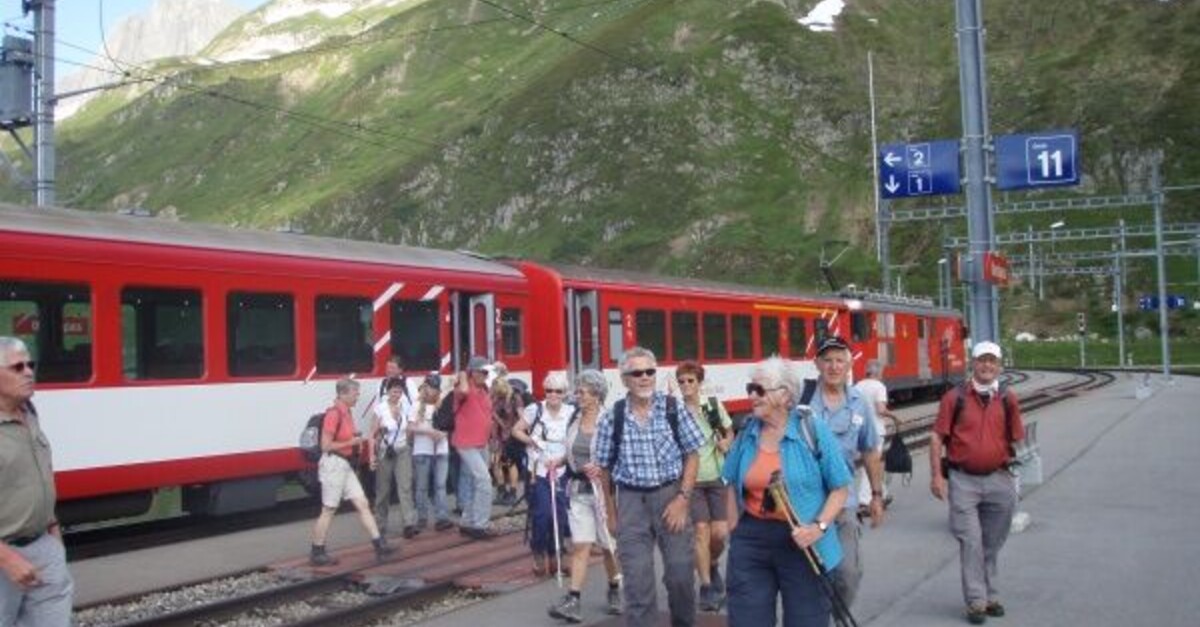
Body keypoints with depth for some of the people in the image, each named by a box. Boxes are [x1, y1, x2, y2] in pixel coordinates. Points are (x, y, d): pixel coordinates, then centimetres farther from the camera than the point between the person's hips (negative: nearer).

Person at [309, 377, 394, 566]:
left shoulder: (347, 412, 10)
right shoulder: (333, 413, -18)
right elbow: (326, 445, -19)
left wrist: (356, 441, 4)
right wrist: (351, 443, -13)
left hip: (345, 465, 9)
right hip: (333, 464, -9)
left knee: (362, 504, 6)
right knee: (328, 511, 1)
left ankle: (379, 545, 7)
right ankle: (317, 554, 13)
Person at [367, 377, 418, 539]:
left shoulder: (405, 408, 2)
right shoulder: (380, 409, -10)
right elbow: (372, 435, -10)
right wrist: (372, 455, -18)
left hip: (403, 452, 2)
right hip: (385, 453, -2)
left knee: (405, 487, -10)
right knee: (383, 490, 7)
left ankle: (409, 524, -16)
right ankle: (380, 526, 20)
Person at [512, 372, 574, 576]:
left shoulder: (571, 413, -1)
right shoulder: (535, 410, -4)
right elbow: (516, 430, 5)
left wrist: (559, 460, -15)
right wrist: (531, 441, -12)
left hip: (561, 471, 2)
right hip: (538, 470, -2)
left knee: (560, 514, 2)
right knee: (542, 514, -9)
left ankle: (555, 554, 23)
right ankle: (538, 554, 13)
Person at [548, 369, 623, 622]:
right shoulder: (574, 420, 7)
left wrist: (601, 468, -23)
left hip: (605, 490, -4)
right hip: (579, 490, 4)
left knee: (610, 546, 11)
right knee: (580, 545, -3)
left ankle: (614, 592, 32)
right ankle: (573, 600, -6)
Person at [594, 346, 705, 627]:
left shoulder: (674, 408, -3)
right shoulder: (612, 417, -2)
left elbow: (692, 455, 1)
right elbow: (605, 468, 6)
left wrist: (682, 498, -8)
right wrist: (612, 513, 6)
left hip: (670, 494, 0)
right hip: (631, 500, 0)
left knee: (681, 572, 5)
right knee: (636, 579, 2)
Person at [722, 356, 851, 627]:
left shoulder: (813, 430, -9)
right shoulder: (747, 432, 3)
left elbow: (840, 487, -5)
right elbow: (733, 485, 14)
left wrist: (819, 526, -18)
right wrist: (734, 531, 5)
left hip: (802, 543, -3)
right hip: (751, 539, 4)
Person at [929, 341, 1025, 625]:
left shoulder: (1008, 399, 5)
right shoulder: (955, 397, -2)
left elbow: (1017, 440, 10)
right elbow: (937, 437, -2)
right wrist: (936, 475, -7)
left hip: (999, 479, 3)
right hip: (963, 480, -3)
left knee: (992, 544, 13)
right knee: (970, 542, -3)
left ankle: (990, 596, 27)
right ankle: (976, 601, 4)